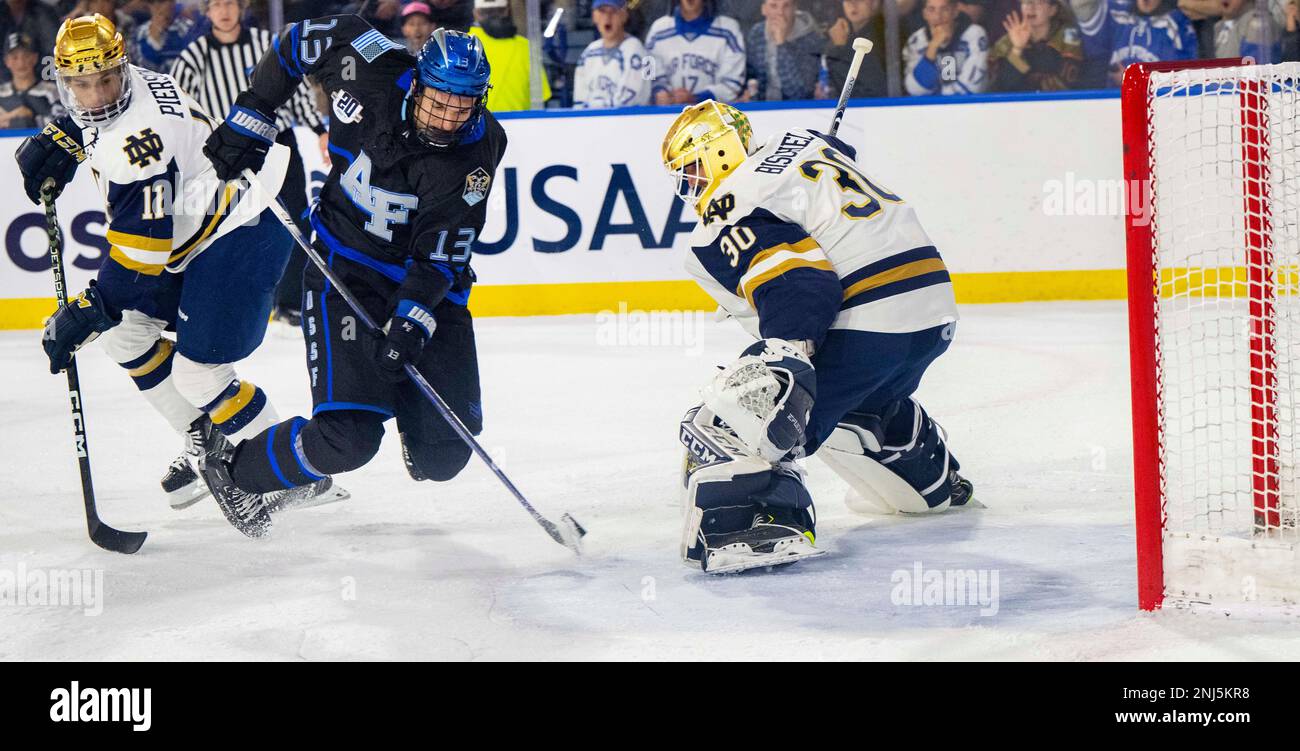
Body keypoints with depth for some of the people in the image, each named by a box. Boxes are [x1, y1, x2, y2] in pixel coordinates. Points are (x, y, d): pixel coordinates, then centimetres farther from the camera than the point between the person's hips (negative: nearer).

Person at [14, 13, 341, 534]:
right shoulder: (123, 91, -2)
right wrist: (57, 143, 14)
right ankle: (209, 447, 22)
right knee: (126, 336, 13)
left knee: (196, 373, -14)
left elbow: (141, 248, -31)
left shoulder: (139, 139, -30)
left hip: (244, 232, -11)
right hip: (192, 232, 11)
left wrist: (84, 315, -28)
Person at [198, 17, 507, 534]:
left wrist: (411, 322, -31)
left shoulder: (479, 148, -17)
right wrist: (250, 117, 1)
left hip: (433, 290, 2)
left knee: (444, 454, -3)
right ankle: (235, 472, 7)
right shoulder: (373, 71, -18)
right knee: (348, 437, -18)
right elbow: (302, 39, 1)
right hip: (346, 272, -2)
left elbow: (439, 254, -19)